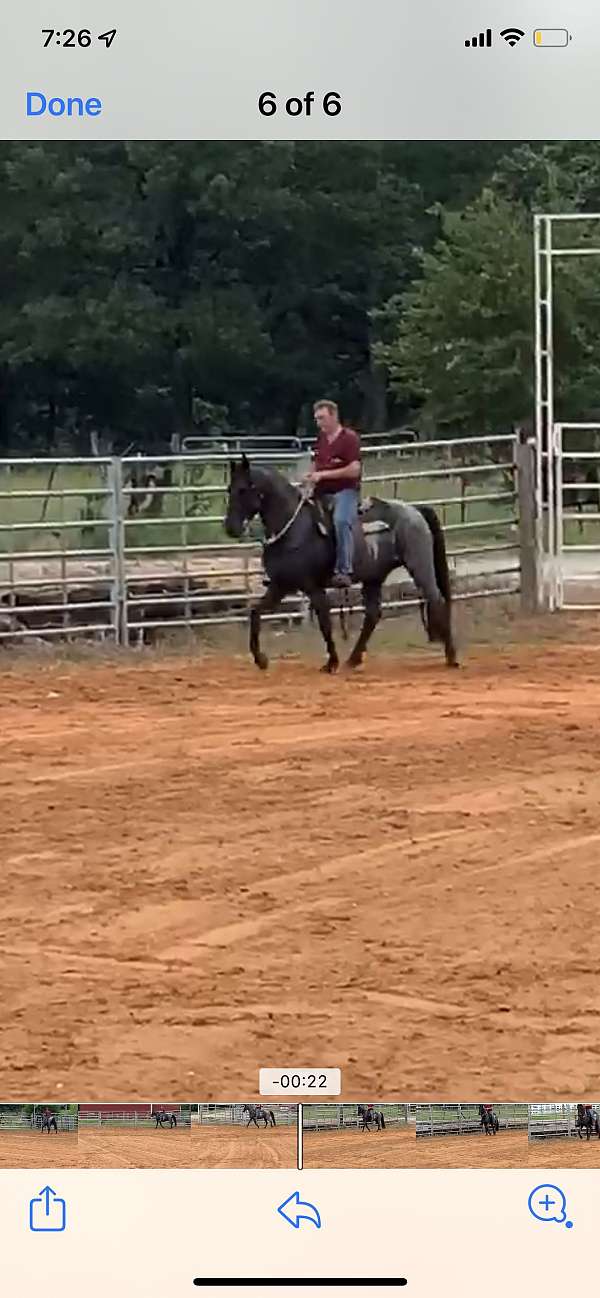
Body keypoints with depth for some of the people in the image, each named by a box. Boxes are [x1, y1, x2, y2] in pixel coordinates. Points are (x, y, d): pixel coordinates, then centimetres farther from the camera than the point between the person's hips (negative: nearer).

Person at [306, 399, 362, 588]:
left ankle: (344, 571, -32)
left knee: (341, 521, -35)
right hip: (322, 493, 8)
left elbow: (354, 470, -16)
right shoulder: (321, 439, 15)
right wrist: (312, 475, 5)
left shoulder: (349, 438, -8)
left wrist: (323, 474, -18)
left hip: (345, 491, -8)